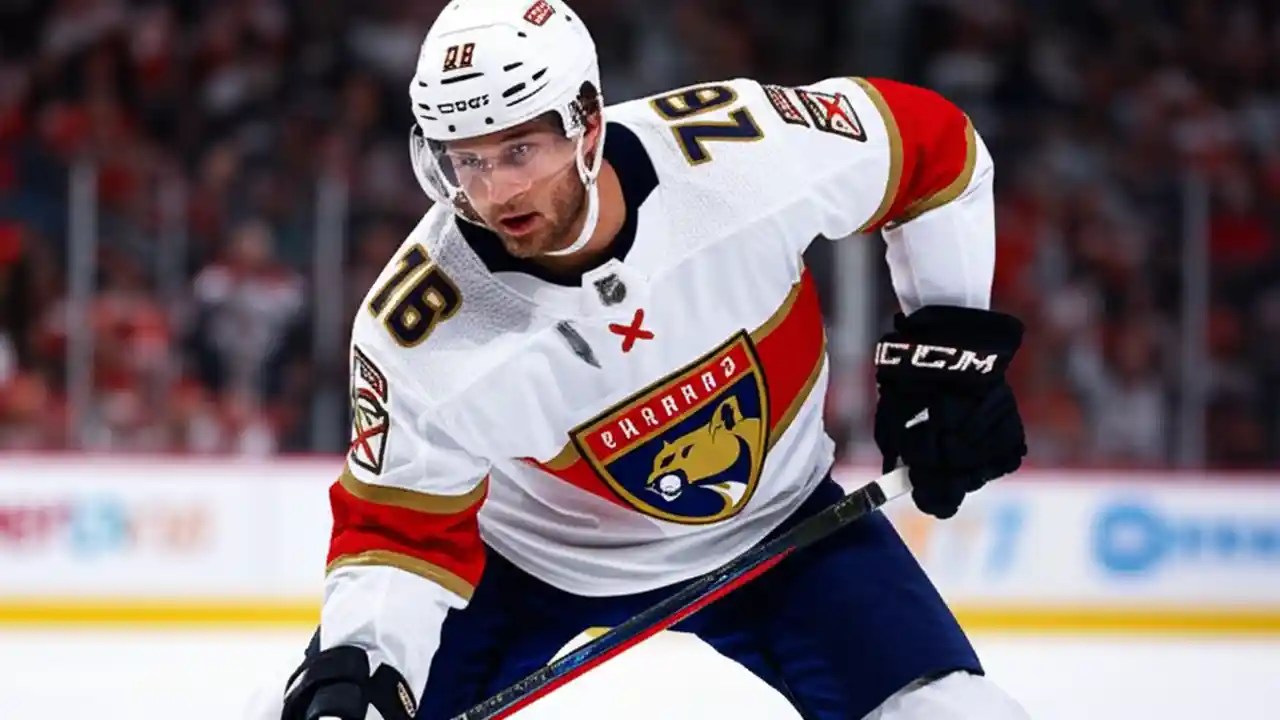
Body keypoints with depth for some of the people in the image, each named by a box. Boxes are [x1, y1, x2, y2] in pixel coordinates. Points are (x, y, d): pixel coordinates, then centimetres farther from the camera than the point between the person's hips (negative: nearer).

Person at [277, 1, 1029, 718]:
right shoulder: (417, 330, -29)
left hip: (773, 522, 0)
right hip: (536, 558, 0)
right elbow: (402, 530, -19)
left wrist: (950, 335, -10)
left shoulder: (746, 148, -30)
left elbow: (935, 147, -12)